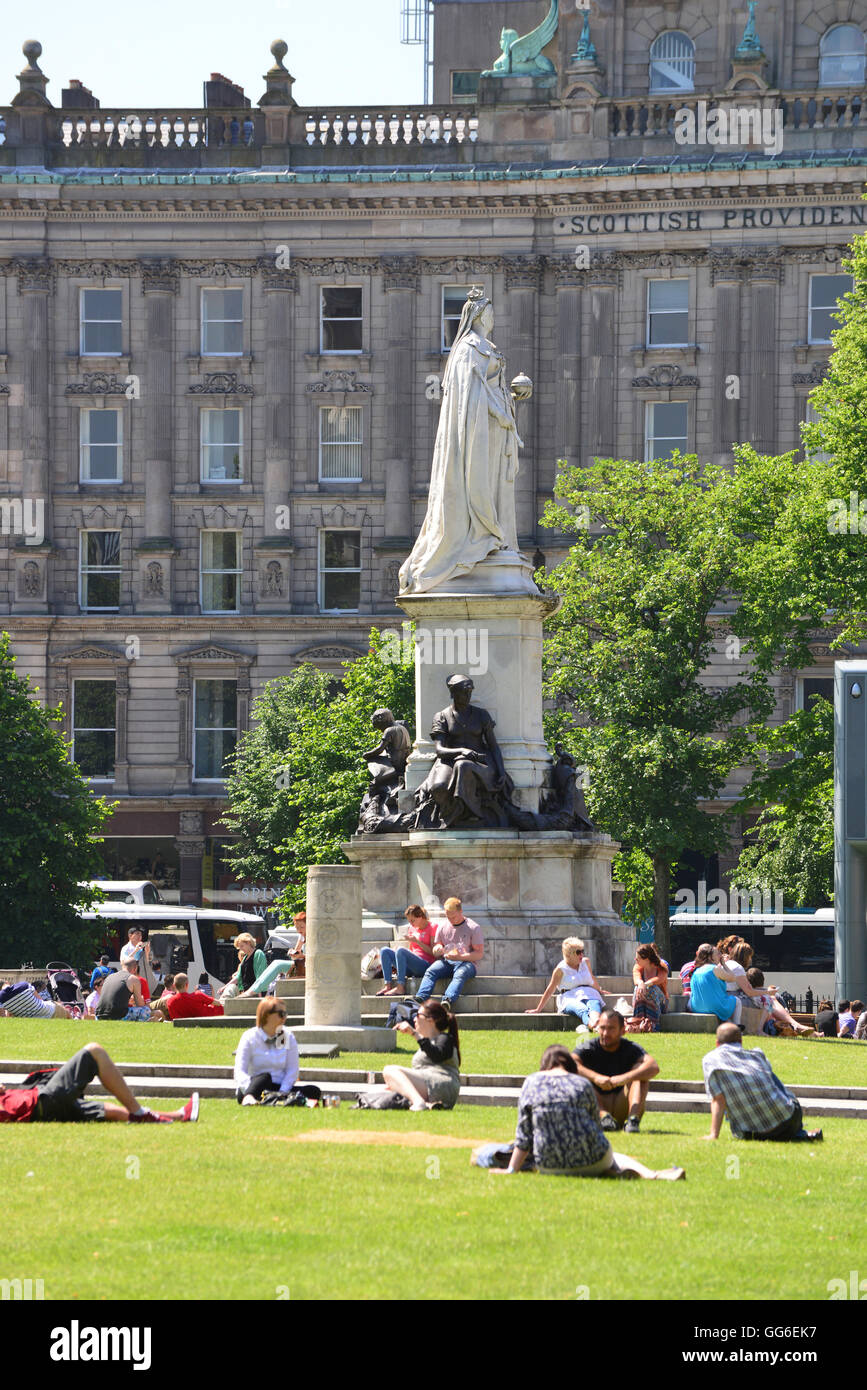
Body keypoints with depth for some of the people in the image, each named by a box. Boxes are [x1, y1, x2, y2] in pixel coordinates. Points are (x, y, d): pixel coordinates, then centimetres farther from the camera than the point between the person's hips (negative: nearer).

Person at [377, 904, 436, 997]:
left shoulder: (432, 927, -2)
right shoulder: (411, 928, 18)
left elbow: (433, 952, -8)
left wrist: (417, 941, -16)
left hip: (426, 965, -7)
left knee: (400, 950, -30)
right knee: (385, 950, -7)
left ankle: (400, 987, -32)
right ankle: (387, 985, -21)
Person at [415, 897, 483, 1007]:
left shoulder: (473, 927, 3)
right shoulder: (442, 926, 16)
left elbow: (479, 954, -2)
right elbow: (434, 951, 22)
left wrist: (460, 957, -18)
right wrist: (438, 949, -5)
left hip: (466, 962, -4)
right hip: (445, 961, 4)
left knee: (460, 974, -38)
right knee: (430, 971, -28)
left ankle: (447, 1001, -62)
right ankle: (419, 999, -49)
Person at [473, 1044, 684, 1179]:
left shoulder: (531, 1084, 2)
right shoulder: (583, 1085, 3)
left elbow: (523, 1135, 3)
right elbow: (596, 1126, 12)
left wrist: (512, 1169, 12)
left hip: (549, 1165, 0)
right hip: (590, 1160, 0)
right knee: (613, 1157, 33)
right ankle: (650, 1173, 1)